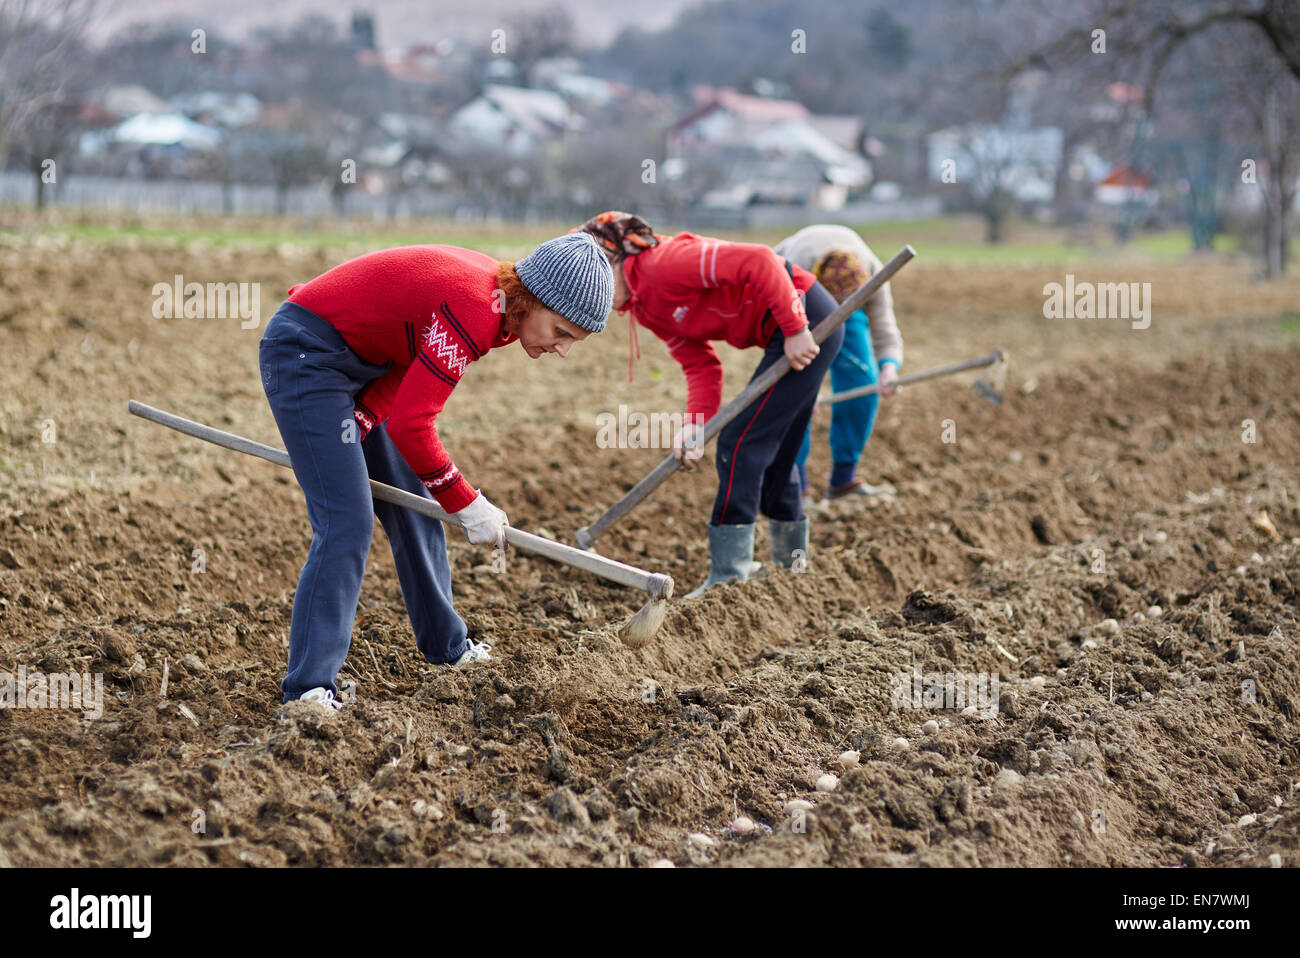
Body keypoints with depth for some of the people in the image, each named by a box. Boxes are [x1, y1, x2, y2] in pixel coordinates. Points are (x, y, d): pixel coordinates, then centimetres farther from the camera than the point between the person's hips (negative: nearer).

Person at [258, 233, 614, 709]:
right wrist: (467, 505, -21)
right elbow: (411, 425, -30)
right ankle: (308, 688, -16)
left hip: (359, 361, 10)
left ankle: (446, 647, 32)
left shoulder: (494, 302, -2)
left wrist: (356, 429, -16)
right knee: (346, 519, -17)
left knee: (413, 507, 16)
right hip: (304, 353, -10)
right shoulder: (473, 311, -31)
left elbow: (407, 369, -1)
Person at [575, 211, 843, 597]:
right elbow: (701, 365, 4)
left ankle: (729, 578, -6)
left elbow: (758, 260, -27)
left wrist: (796, 330, -26)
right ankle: (792, 567, 33)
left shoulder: (663, 264, -20)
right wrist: (694, 424, -13)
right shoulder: (643, 307, 9)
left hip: (806, 316, -10)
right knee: (773, 452, 20)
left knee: (740, 443, -9)